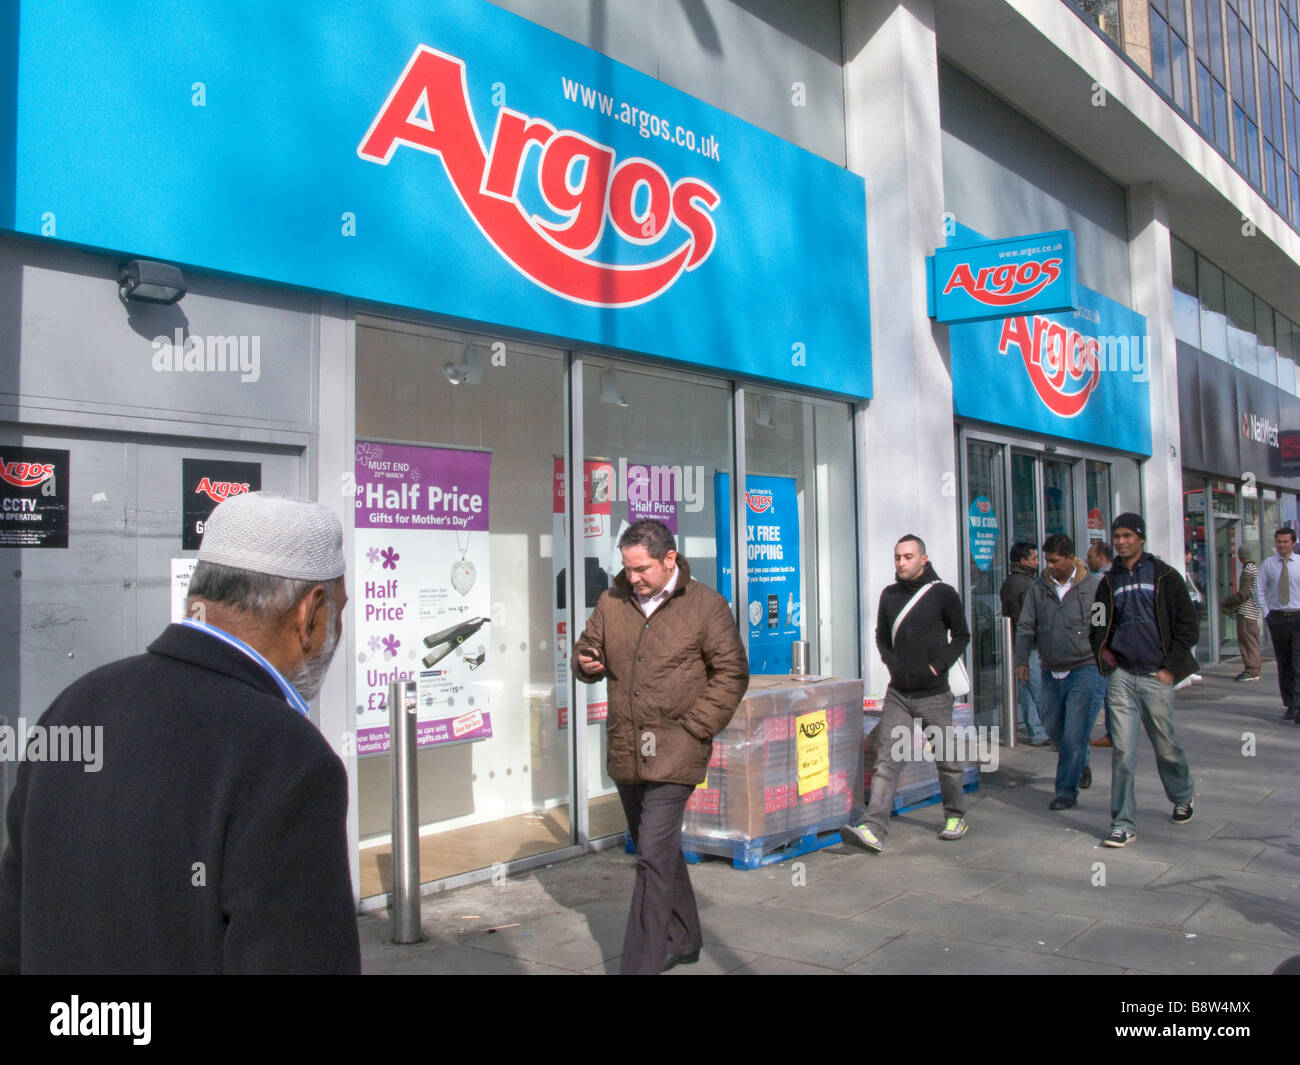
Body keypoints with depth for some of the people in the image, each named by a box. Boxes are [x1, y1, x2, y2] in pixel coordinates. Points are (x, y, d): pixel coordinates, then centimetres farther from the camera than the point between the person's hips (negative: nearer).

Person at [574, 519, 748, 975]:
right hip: (624, 750, 6)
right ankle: (683, 940, 37)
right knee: (659, 850, 19)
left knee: (654, 856, -10)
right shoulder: (612, 601, 6)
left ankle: (640, 964, -4)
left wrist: (694, 727, -10)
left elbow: (731, 672, -3)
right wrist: (586, 663, -8)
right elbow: (589, 646, 17)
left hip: (673, 753, -6)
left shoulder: (705, 605, -6)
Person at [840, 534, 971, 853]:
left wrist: (939, 665, -7)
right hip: (898, 694, 3)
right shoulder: (889, 595, 8)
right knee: (887, 761, -7)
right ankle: (873, 829, -14)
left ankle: (955, 817, 33)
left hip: (934, 695, -3)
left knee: (946, 761, 11)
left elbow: (961, 636, 5)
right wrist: (892, 664, 4)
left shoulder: (943, 594, -4)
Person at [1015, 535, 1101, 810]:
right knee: (1053, 727, 15)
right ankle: (1080, 765, 42)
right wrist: (1022, 659, -1)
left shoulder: (1093, 586, -4)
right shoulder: (1038, 587, 5)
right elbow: (1026, 627, 6)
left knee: (1074, 734, -8)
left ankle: (1067, 791, 4)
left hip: (1084, 669, -4)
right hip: (1051, 672, 5)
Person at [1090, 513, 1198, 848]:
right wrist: (1105, 657, 2)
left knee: (1166, 747, 11)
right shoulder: (1110, 581, 10)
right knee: (1122, 750, -4)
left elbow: (1188, 626, 0)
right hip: (1121, 675, 2)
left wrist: (1171, 667, -6)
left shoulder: (1165, 577, 0)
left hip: (1156, 676, -2)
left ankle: (1183, 797, 40)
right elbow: (1098, 627, 18)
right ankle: (1123, 824, 1)